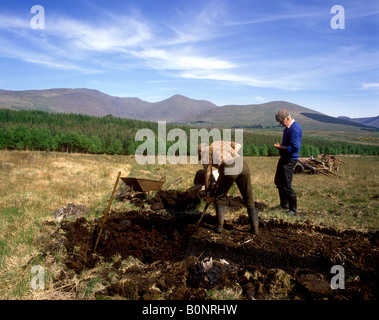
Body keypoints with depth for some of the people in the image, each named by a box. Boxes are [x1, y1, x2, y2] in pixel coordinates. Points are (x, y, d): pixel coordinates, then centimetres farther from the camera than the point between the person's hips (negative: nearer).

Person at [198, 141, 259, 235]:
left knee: (220, 197, 18)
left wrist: (208, 194, 19)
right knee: (248, 198, 16)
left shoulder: (205, 151, 19)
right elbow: (237, 145, 23)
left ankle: (220, 227, 20)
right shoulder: (221, 142, 35)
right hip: (243, 165, 5)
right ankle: (255, 228, 20)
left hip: (229, 168, -4)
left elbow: (208, 174, 13)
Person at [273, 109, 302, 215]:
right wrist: (280, 146, 8)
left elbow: (295, 147, -27)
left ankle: (293, 210, 8)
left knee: (286, 186, -6)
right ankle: (284, 204, 37)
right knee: (278, 182, 21)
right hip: (284, 158, 11)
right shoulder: (288, 127, 10)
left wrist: (280, 147, -17)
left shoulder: (295, 129, -22)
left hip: (289, 160, -11)